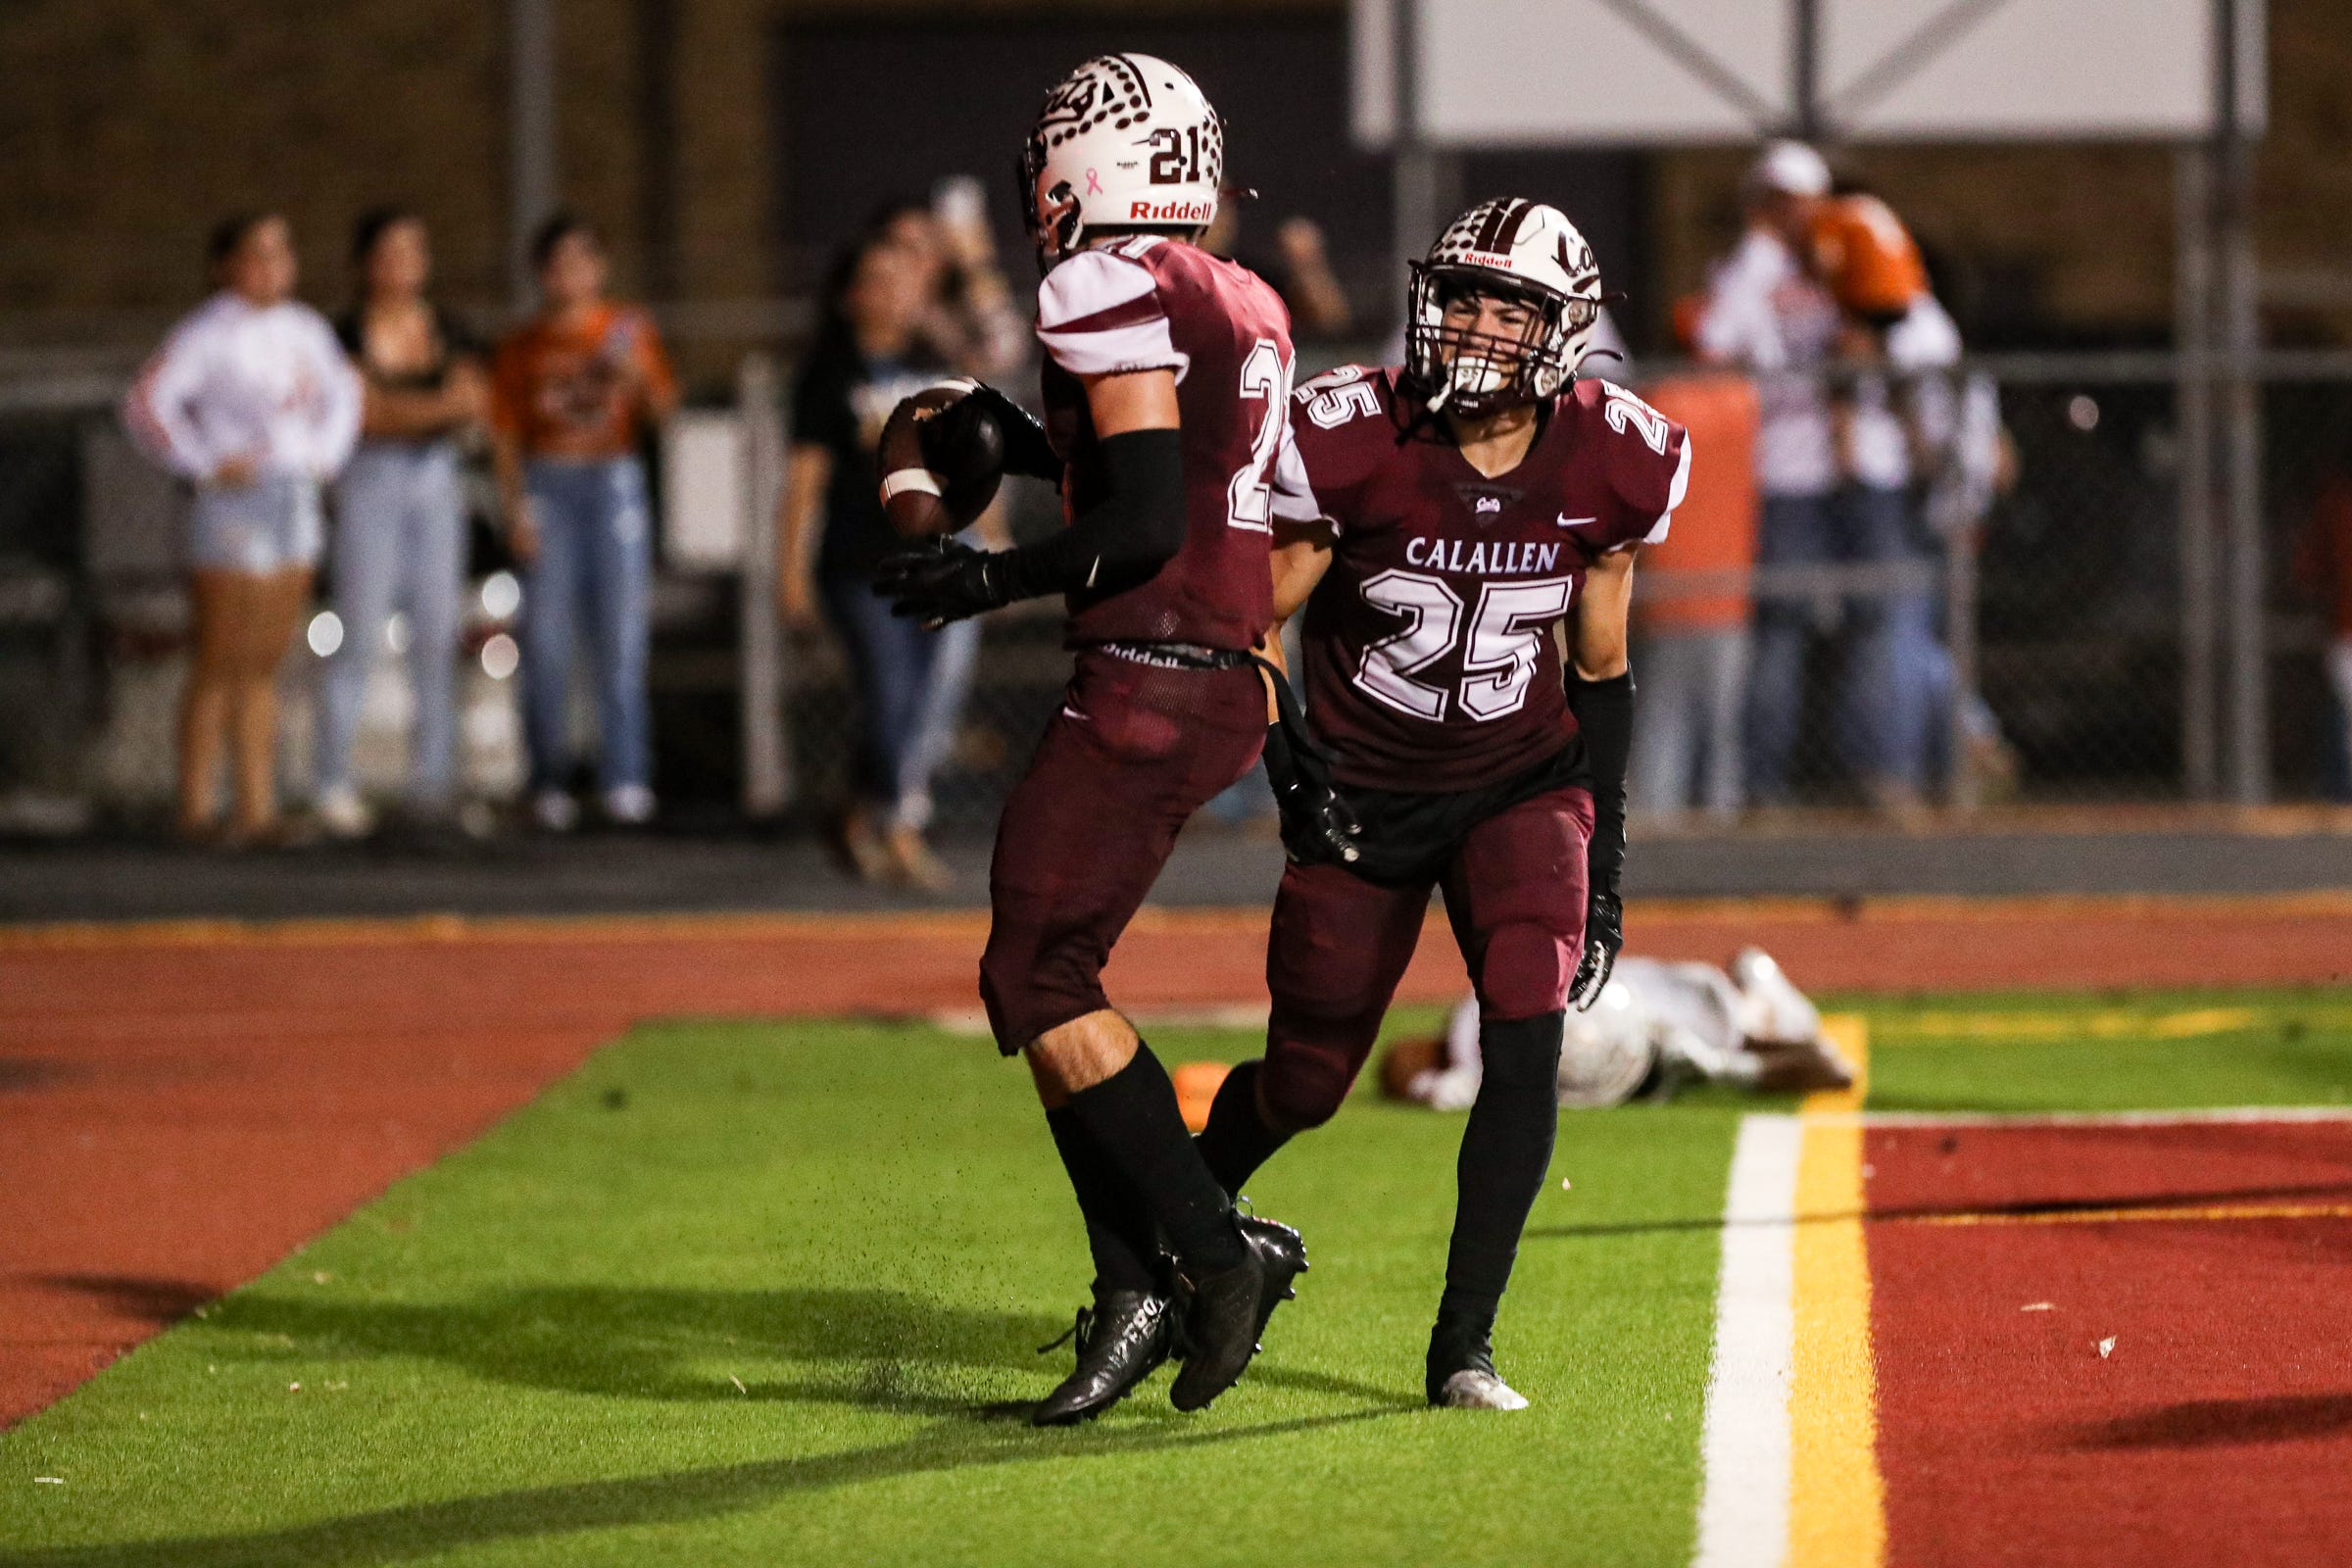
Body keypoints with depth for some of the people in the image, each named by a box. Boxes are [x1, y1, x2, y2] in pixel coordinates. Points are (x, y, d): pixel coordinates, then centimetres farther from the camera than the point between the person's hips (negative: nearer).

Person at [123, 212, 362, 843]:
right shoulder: (207, 334, -10)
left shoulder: (306, 329, 11)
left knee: (263, 666, 9)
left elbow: (341, 395, 27)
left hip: (297, 504, 7)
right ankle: (197, 810, 1)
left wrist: (325, 456, 12)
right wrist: (206, 465, -16)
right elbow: (145, 405, -19)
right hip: (234, 505, -7)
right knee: (220, 666, -4)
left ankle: (258, 809, 11)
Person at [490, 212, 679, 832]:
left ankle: (625, 780, -6)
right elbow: (506, 434, 8)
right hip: (547, 484, 0)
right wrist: (515, 507, -3)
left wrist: (635, 373, -16)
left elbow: (663, 408, 3)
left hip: (614, 481, 0)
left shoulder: (628, 330, 10)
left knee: (622, 634, -6)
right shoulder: (523, 346, 10)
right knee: (546, 636, -3)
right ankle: (549, 784, 0)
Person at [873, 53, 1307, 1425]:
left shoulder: (1115, 294, -13)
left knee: (1040, 979, -4)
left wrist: (995, 581, -9)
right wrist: (1048, 453, 24)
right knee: (1042, 976, 12)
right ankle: (1136, 1284, 8)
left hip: (1146, 681, -9)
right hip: (1229, 685, 9)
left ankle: (1215, 1245, -6)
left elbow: (1147, 526, -18)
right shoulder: (1246, 309, 15)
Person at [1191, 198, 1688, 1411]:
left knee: (1527, 1038, -21)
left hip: (1521, 783, 1)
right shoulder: (1354, 440, -19)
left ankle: (1465, 1344, -11)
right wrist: (1289, 769, -20)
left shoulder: (1604, 467, -9)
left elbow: (1598, 667, 3)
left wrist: (1605, 857, 3)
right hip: (1361, 796, -1)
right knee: (1306, 1084, 7)